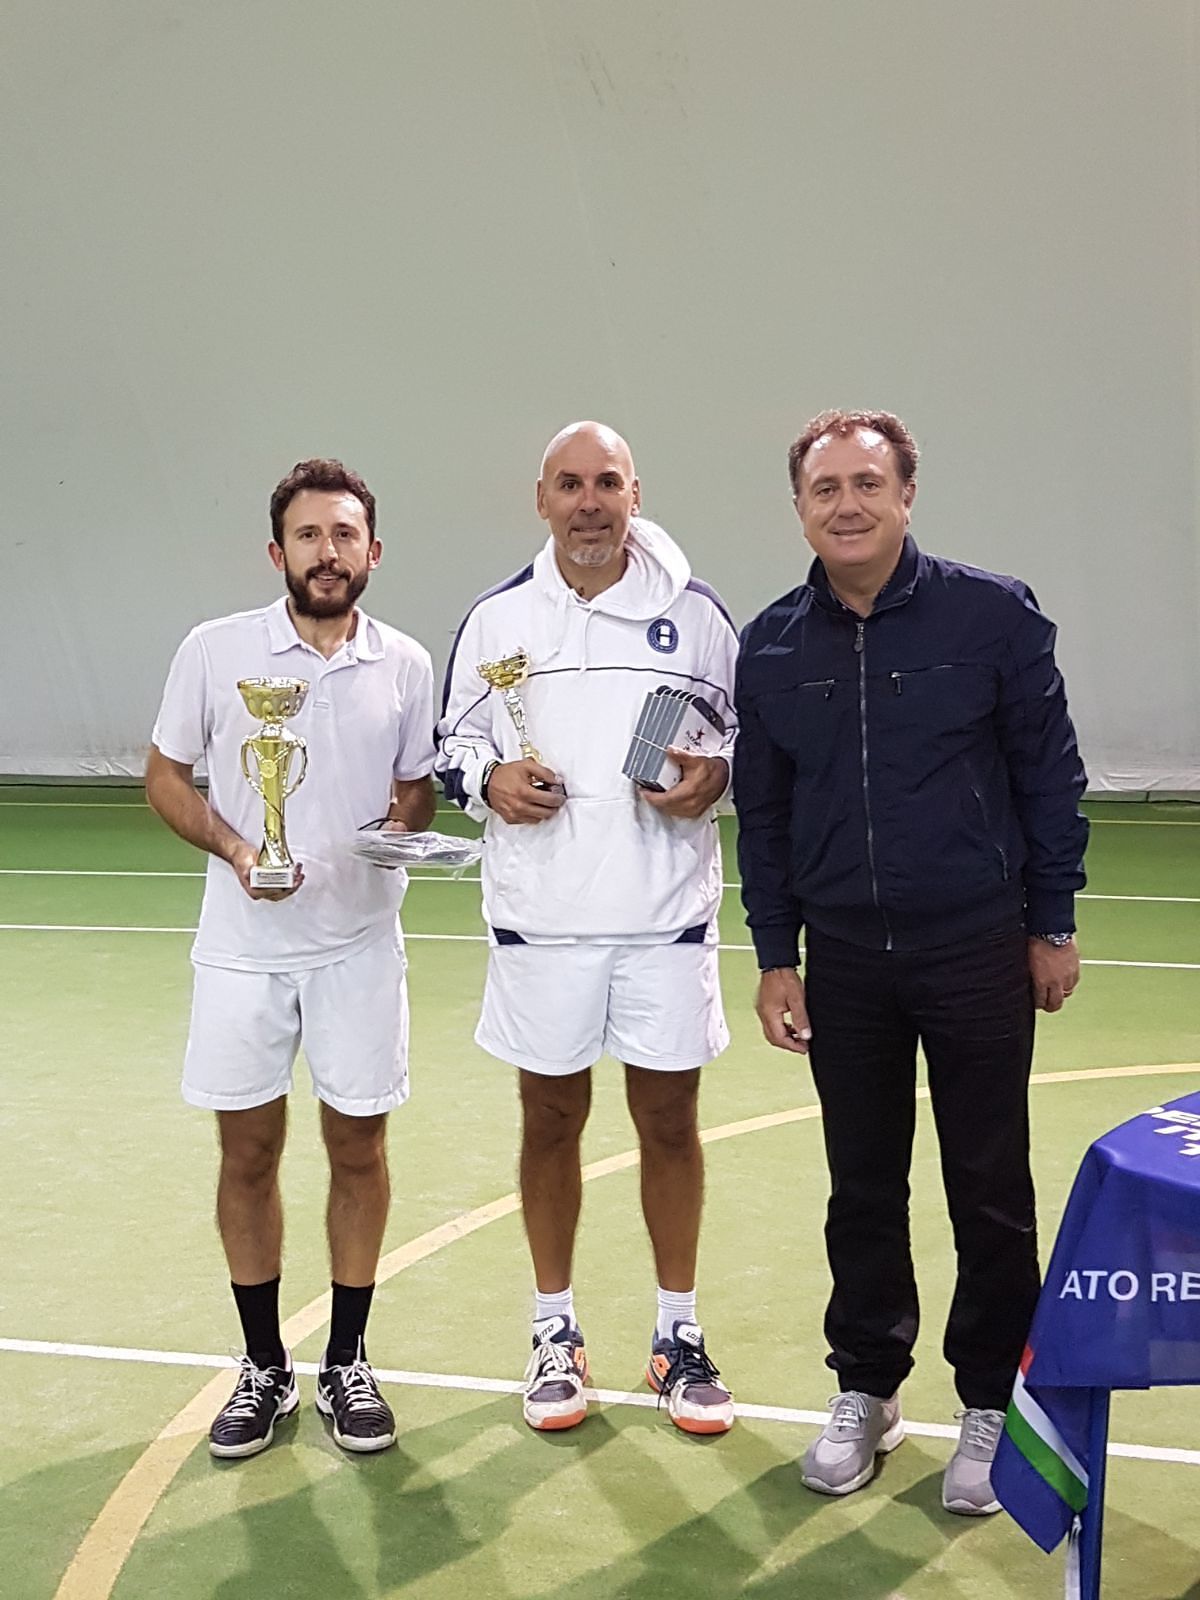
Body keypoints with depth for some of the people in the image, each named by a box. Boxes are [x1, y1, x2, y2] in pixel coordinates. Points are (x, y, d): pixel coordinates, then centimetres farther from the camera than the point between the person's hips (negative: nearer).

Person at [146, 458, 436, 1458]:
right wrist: (233, 847, -14)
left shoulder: (406, 664, 0)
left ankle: (347, 1363, 26)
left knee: (359, 1151, 8)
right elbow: (165, 774, 3)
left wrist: (405, 818, -13)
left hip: (360, 945, 1)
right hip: (244, 947, -1)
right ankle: (264, 1365, 26)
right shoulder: (215, 651, -5)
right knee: (249, 1153, 8)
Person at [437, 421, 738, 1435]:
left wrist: (716, 775, -11)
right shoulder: (496, 617, 4)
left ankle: (678, 1336, 24)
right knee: (552, 1120, 10)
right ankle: (556, 1335, 27)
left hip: (667, 919, 0)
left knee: (670, 1120, 7)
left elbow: (753, 733, 9)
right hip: (540, 921, 1)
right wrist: (488, 779, -9)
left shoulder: (696, 612, 2)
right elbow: (452, 739, 12)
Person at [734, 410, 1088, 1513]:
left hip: (979, 951, -3)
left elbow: (1050, 772, -2)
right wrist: (775, 954, 7)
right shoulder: (773, 646, 2)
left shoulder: (993, 614, -8)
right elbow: (762, 812, 8)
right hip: (844, 960, 3)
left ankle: (991, 1405, 24)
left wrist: (1053, 925, -1)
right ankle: (867, 1389, 29)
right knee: (863, 1189, 13)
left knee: (990, 1191, 7)